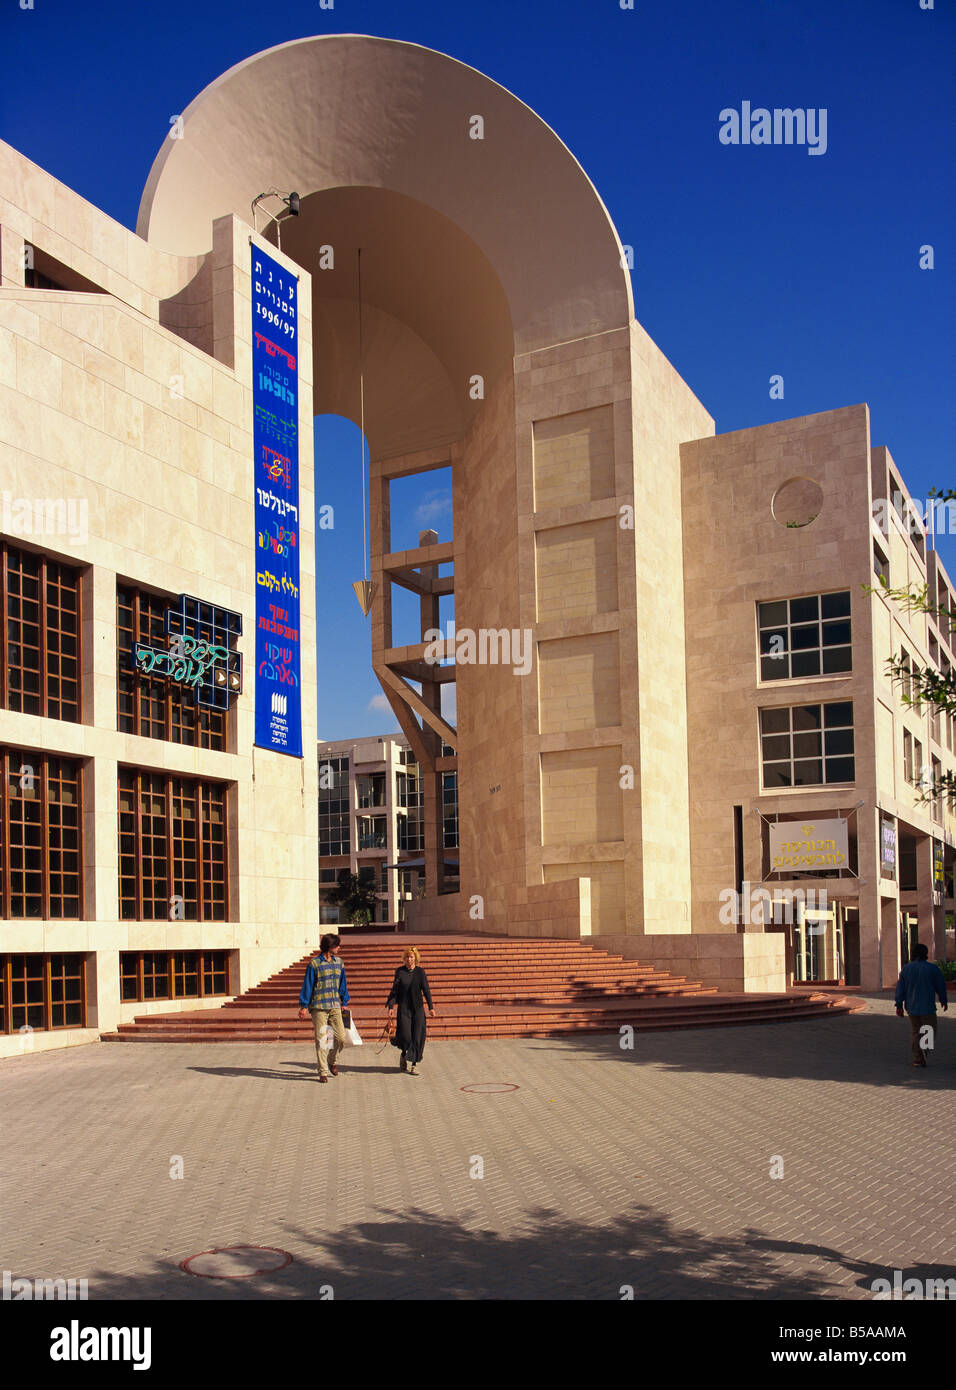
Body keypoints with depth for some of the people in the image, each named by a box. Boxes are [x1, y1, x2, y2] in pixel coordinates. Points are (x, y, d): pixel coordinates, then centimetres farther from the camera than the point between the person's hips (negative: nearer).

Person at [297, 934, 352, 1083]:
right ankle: (323, 1072, 7)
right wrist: (304, 1006, -4)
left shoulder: (339, 963, 9)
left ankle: (331, 1061, 26)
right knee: (320, 1040, -2)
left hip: (335, 1006, 4)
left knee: (341, 1038, -1)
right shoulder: (314, 964, -6)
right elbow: (307, 986, -3)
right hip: (318, 1007, -4)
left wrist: (344, 1002, 18)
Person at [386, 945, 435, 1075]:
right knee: (405, 1035, -8)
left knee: (417, 1036, -3)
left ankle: (414, 1064, 6)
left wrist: (431, 1007, -1)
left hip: (418, 1008, 1)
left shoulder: (420, 972, 2)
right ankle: (404, 1056, 22)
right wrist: (391, 1006, -4)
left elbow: (426, 990, 3)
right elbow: (394, 990, 4)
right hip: (404, 1007, -1)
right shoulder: (400, 971, 1)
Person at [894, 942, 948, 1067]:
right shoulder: (933, 968, -7)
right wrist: (943, 1001, 16)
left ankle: (917, 1059, 13)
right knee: (929, 1030, 8)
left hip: (911, 1007, 3)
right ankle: (924, 1047, -22)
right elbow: (941, 986, 1)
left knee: (915, 1032, 14)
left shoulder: (905, 969, 2)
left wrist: (899, 1005, 7)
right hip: (927, 1007, -3)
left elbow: (900, 988, 2)